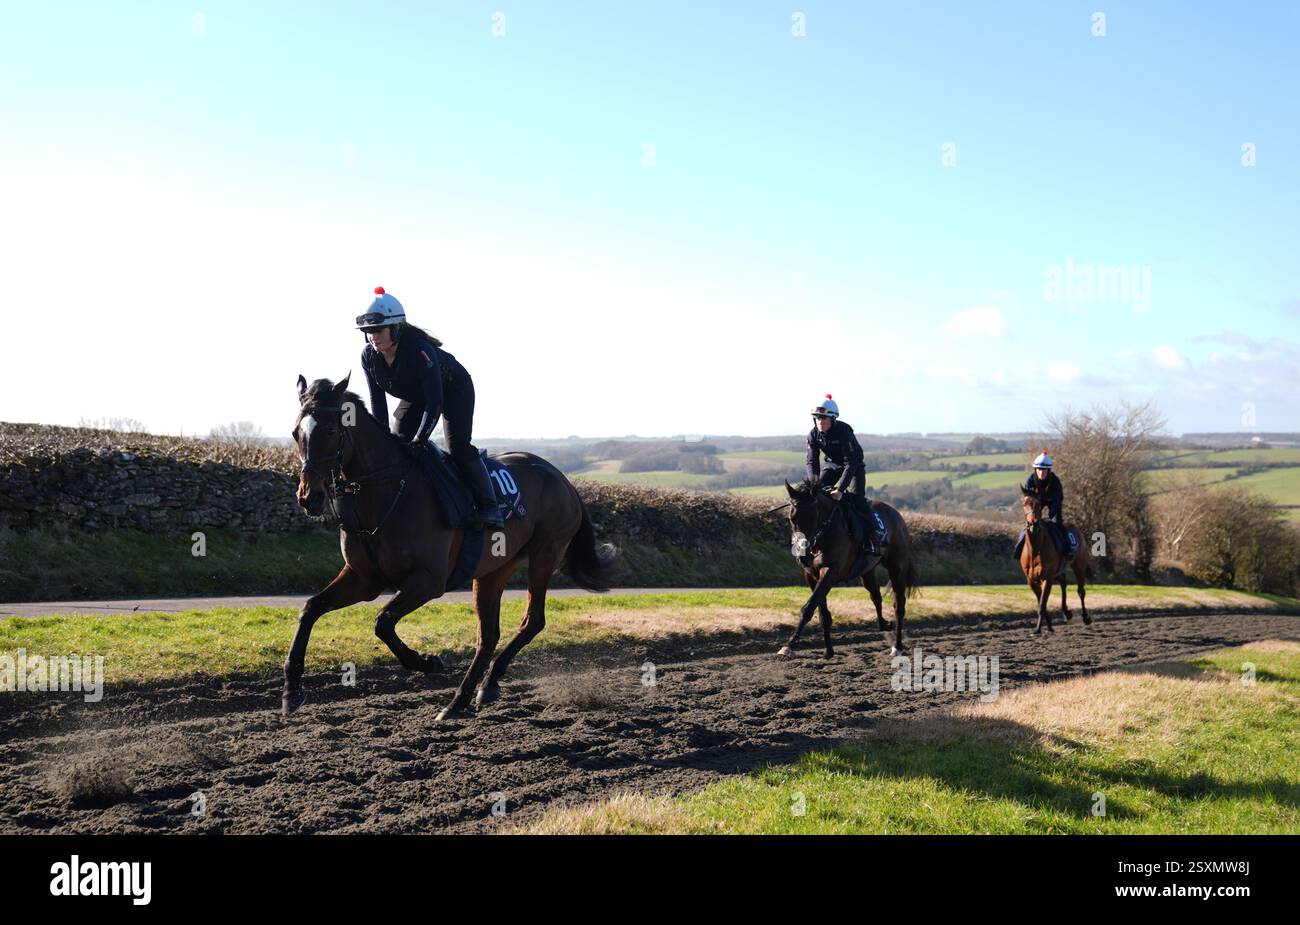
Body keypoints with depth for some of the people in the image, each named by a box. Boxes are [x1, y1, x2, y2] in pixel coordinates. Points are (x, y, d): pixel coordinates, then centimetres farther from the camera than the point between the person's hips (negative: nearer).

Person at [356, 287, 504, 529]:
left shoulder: (420, 351, -40)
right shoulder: (369, 357, -21)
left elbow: (434, 402, -40)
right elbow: (377, 402, -13)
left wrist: (419, 440, -42)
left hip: (454, 390, -6)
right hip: (415, 397, 7)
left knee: (459, 448, -18)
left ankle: (488, 507, -15)